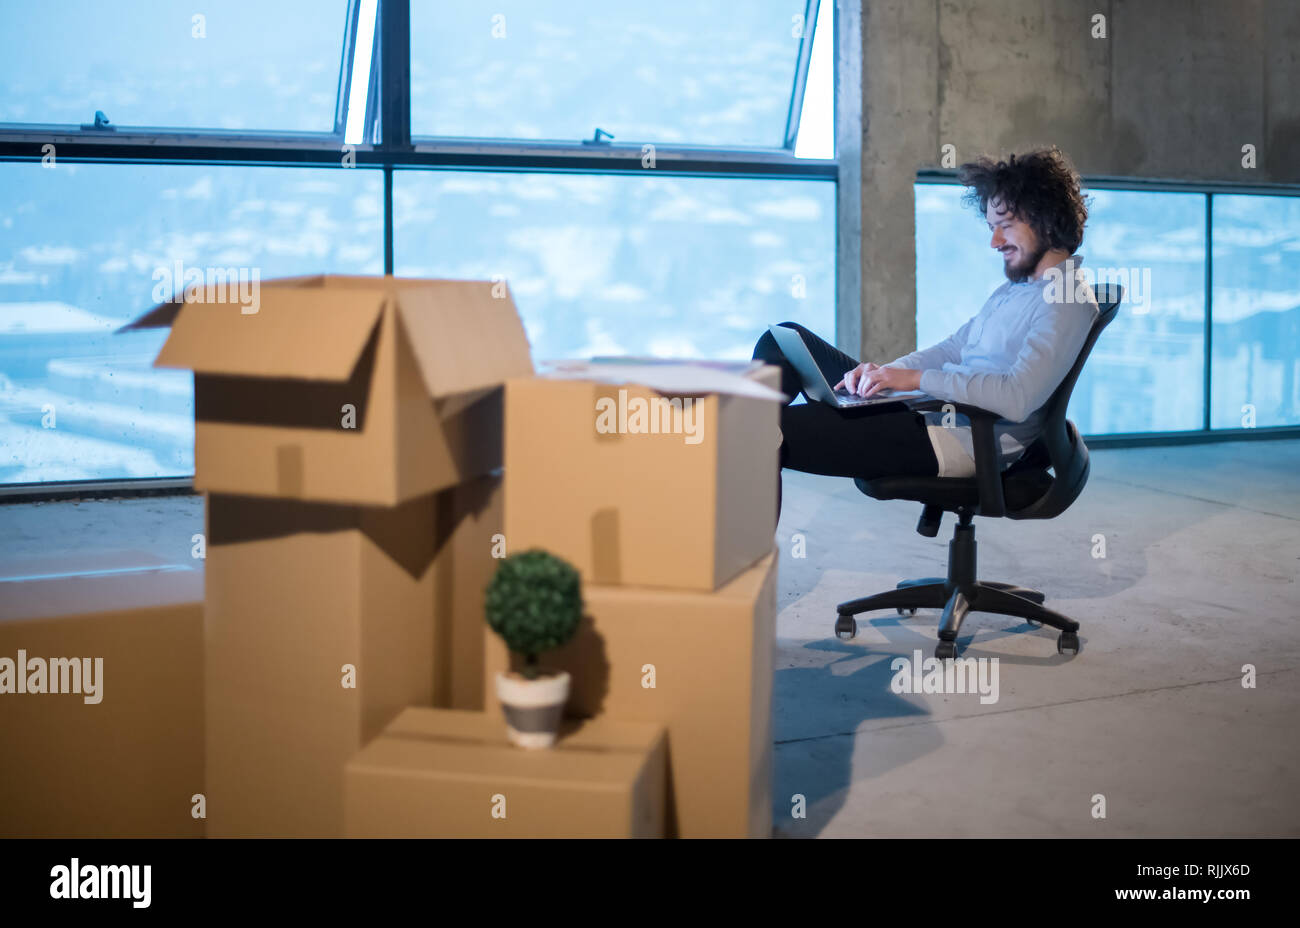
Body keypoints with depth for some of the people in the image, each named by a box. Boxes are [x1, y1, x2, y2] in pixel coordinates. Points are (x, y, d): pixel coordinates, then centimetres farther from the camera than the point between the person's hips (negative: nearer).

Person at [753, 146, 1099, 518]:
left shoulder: (1067, 300, -13)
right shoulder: (1017, 286, 18)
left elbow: (1018, 398, -26)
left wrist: (917, 378, -23)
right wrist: (885, 371, 2)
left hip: (961, 444, -10)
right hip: (933, 413, 10)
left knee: (774, 434, -21)